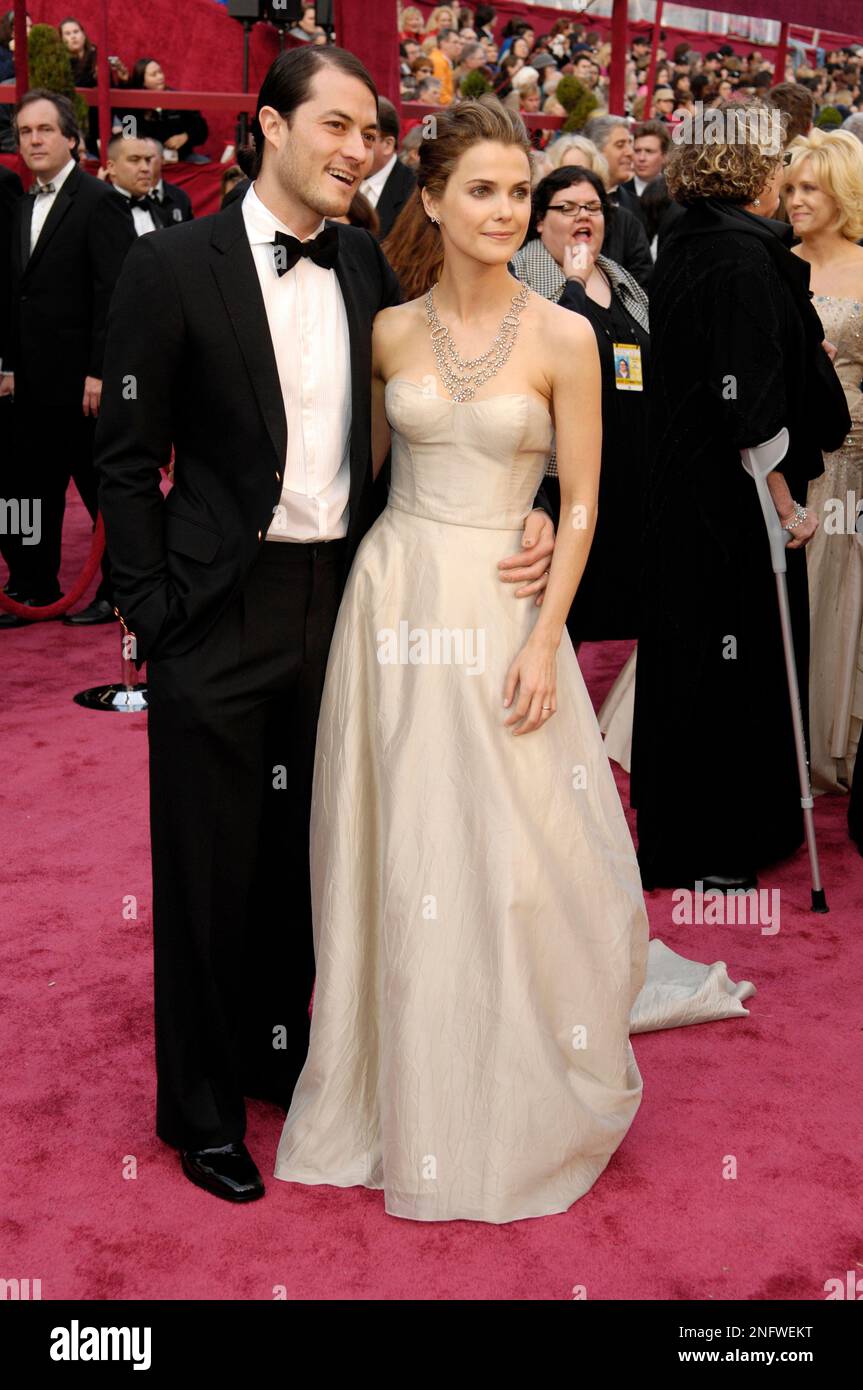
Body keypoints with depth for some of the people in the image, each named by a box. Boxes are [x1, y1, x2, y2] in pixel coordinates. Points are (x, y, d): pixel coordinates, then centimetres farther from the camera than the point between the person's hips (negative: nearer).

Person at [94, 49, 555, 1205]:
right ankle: (201, 1107, 28)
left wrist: (525, 512, -6)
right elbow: (127, 459, -7)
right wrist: (154, 616, -10)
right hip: (221, 618, -4)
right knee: (209, 867, 8)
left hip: (341, 604, 5)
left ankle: (277, 1049, 40)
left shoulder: (367, 267, 5)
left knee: (303, 851, 17)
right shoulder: (174, 266, -8)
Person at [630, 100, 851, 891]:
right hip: (736, 501, -10)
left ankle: (671, 820, 32)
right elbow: (747, 402, -23)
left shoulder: (685, 247, 10)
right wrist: (786, 503, -17)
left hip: (682, 490, 10)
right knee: (730, 665, 0)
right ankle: (702, 851, 11)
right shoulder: (743, 258, -18)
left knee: (689, 657, 18)